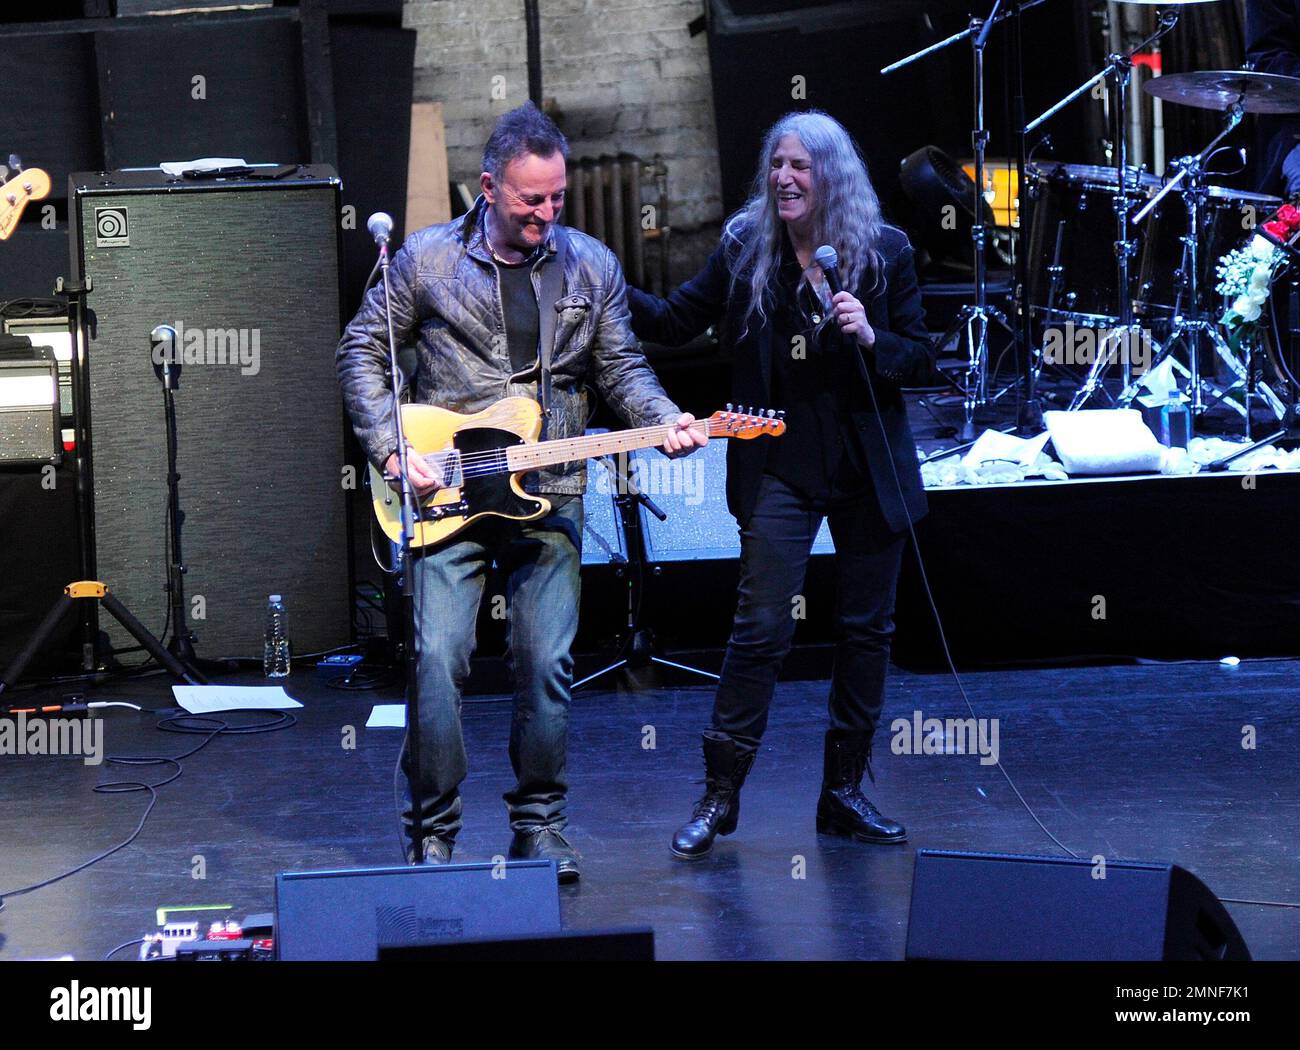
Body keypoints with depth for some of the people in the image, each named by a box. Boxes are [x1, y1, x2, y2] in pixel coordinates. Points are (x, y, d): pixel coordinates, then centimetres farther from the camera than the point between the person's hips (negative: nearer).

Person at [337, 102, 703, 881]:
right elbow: (363, 351, 6)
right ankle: (434, 832, 2)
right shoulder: (427, 259, 0)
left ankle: (540, 826, 15)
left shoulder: (591, 264, 7)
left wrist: (666, 421, -8)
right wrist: (392, 447, -5)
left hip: (549, 496, 2)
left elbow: (622, 368, 11)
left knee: (548, 665, 1)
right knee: (438, 659, -9)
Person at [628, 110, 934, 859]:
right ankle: (720, 797, 1)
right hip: (781, 465, -1)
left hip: (869, 466, 1)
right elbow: (673, 322, 3)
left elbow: (922, 358, 0)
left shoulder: (885, 251, -2)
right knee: (762, 628, -6)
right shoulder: (746, 248, -1)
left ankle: (845, 792, 20)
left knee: (868, 629, 8)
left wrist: (872, 339, -19)